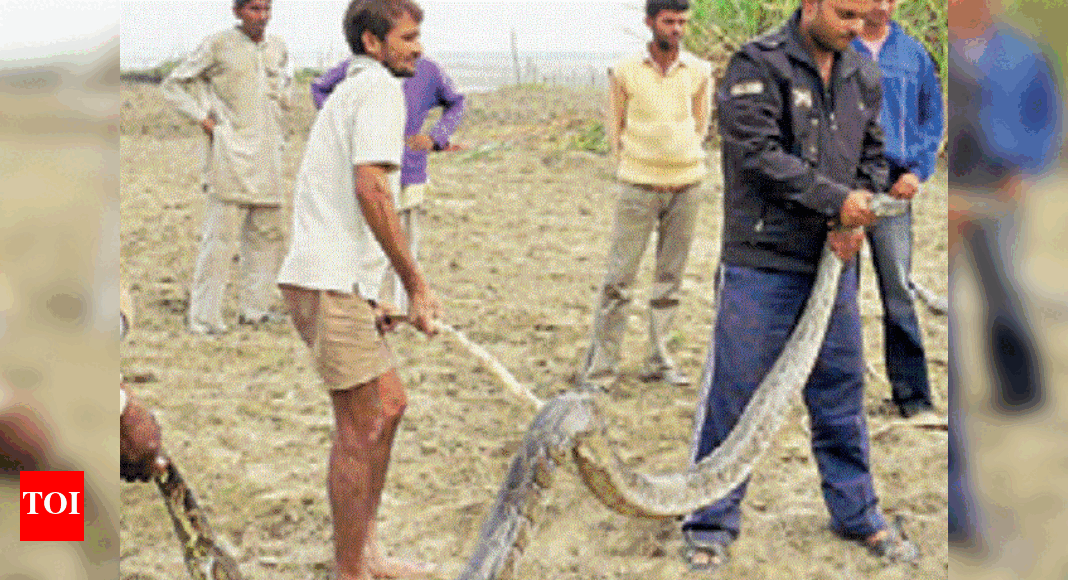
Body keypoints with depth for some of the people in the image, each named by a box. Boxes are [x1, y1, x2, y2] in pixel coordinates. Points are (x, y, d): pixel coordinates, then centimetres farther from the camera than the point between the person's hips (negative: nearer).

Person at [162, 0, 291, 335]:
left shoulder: (278, 47, 13)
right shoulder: (218, 45, -4)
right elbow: (173, 85, 0)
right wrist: (203, 118, -9)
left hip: (268, 155, 6)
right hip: (232, 154, -6)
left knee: (268, 233, 10)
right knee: (220, 235, -9)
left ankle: (254, 308, 21)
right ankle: (204, 317, -6)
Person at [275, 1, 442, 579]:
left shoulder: (350, 91, 23)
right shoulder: (380, 87, -7)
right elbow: (369, 187, -19)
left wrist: (367, 296, 22)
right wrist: (416, 282, -14)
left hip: (337, 281, 10)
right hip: (330, 281, -10)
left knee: (388, 402, 17)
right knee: (361, 425, -4)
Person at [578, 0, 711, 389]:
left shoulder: (698, 72, 4)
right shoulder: (626, 72, -3)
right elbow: (614, 124, 7)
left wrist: (687, 160, 11)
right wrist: (628, 164, 3)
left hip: (685, 186, 3)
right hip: (638, 186, -3)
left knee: (670, 279, 9)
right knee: (619, 278, -4)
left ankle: (659, 361, 19)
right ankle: (599, 367, 3)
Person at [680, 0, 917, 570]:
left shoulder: (864, 76, 10)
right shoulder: (757, 64, -10)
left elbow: (872, 156, 15)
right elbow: (758, 154, -18)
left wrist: (856, 221, -4)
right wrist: (836, 201, -18)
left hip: (833, 266, 6)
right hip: (760, 264, -5)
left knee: (841, 396, 14)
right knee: (733, 394, 0)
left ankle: (857, 513, 29)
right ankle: (711, 523, 13)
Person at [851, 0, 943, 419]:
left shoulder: (913, 53, 9)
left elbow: (933, 117, 14)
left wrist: (919, 170, 0)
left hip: (893, 184, 1)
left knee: (899, 290, -2)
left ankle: (911, 391, 3)